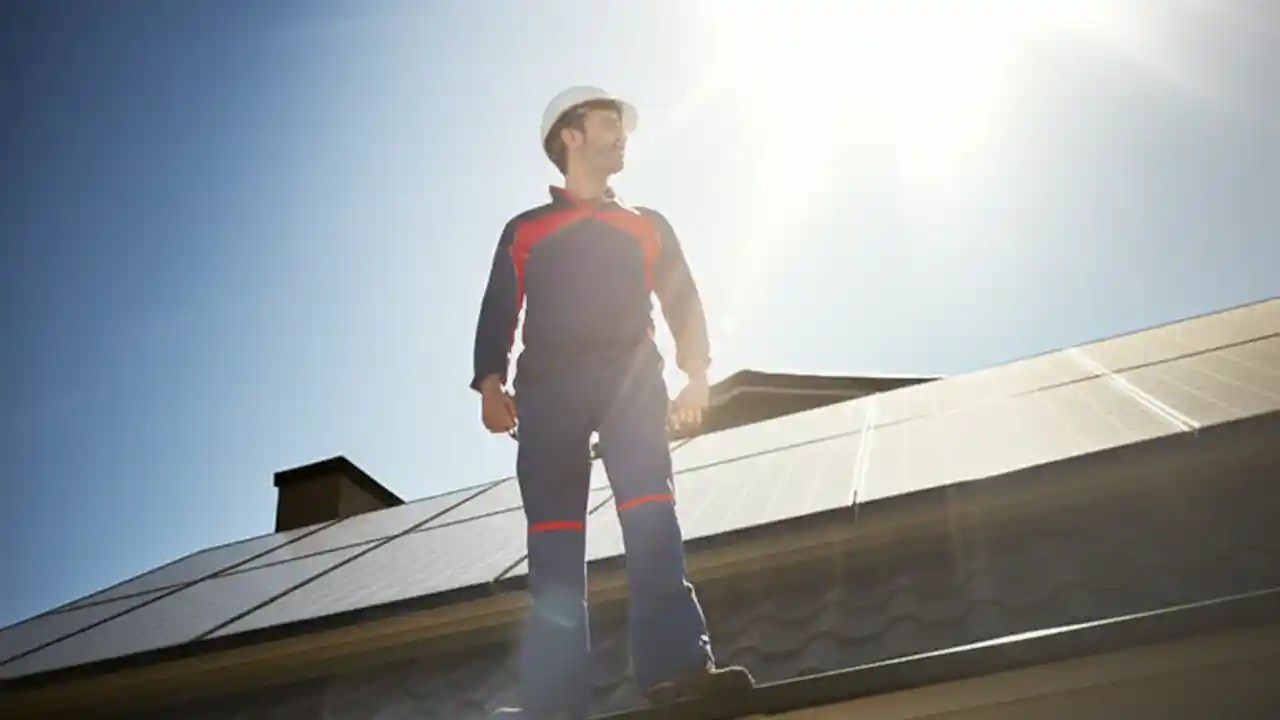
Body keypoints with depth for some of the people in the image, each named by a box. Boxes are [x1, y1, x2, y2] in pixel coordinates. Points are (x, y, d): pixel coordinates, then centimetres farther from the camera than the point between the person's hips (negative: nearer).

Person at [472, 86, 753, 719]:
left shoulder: (648, 226, 27)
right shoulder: (524, 231, 24)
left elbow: (683, 303, 16)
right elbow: (498, 313, 13)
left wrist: (695, 373, -2)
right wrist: (491, 383, -5)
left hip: (631, 378, 1)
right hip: (549, 386, 0)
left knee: (651, 513, -21)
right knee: (554, 541, -10)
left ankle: (675, 666, -32)